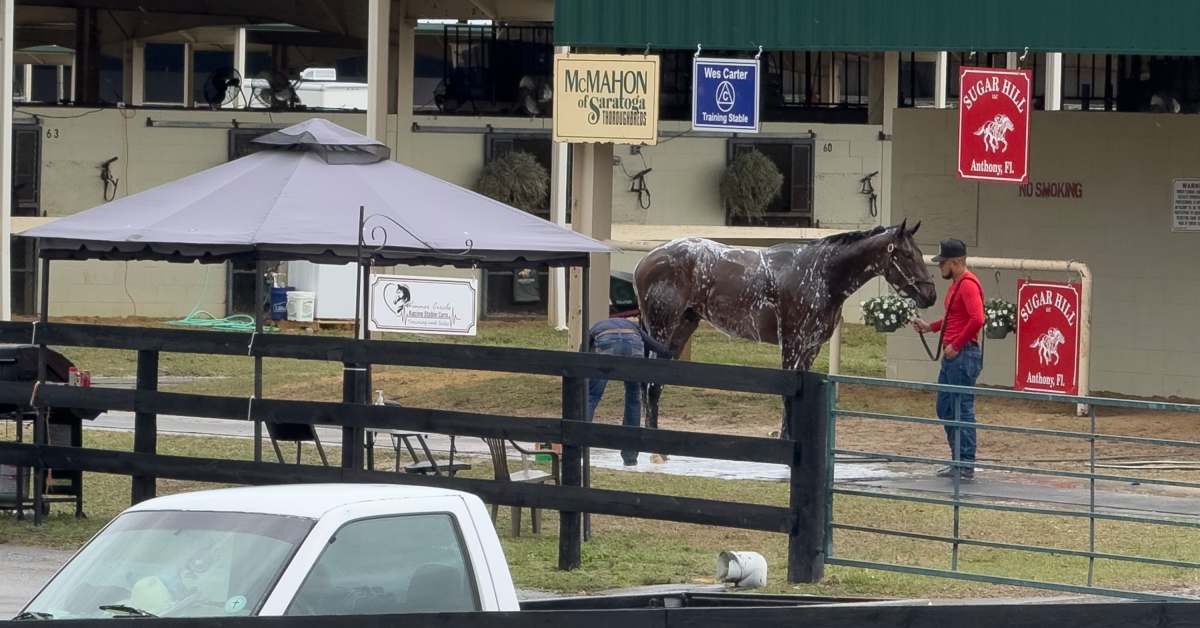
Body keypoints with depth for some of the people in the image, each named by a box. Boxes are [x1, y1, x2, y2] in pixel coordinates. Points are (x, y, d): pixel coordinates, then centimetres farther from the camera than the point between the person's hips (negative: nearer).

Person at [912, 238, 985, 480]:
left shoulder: (968, 284, -15)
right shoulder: (956, 284, 17)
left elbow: (977, 319, -27)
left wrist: (956, 346, -20)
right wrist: (930, 327, 16)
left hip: (963, 355, -11)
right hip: (951, 355, 11)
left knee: (962, 409, -7)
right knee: (945, 408, 15)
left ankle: (967, 466, -4)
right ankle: (958, 461, 21)